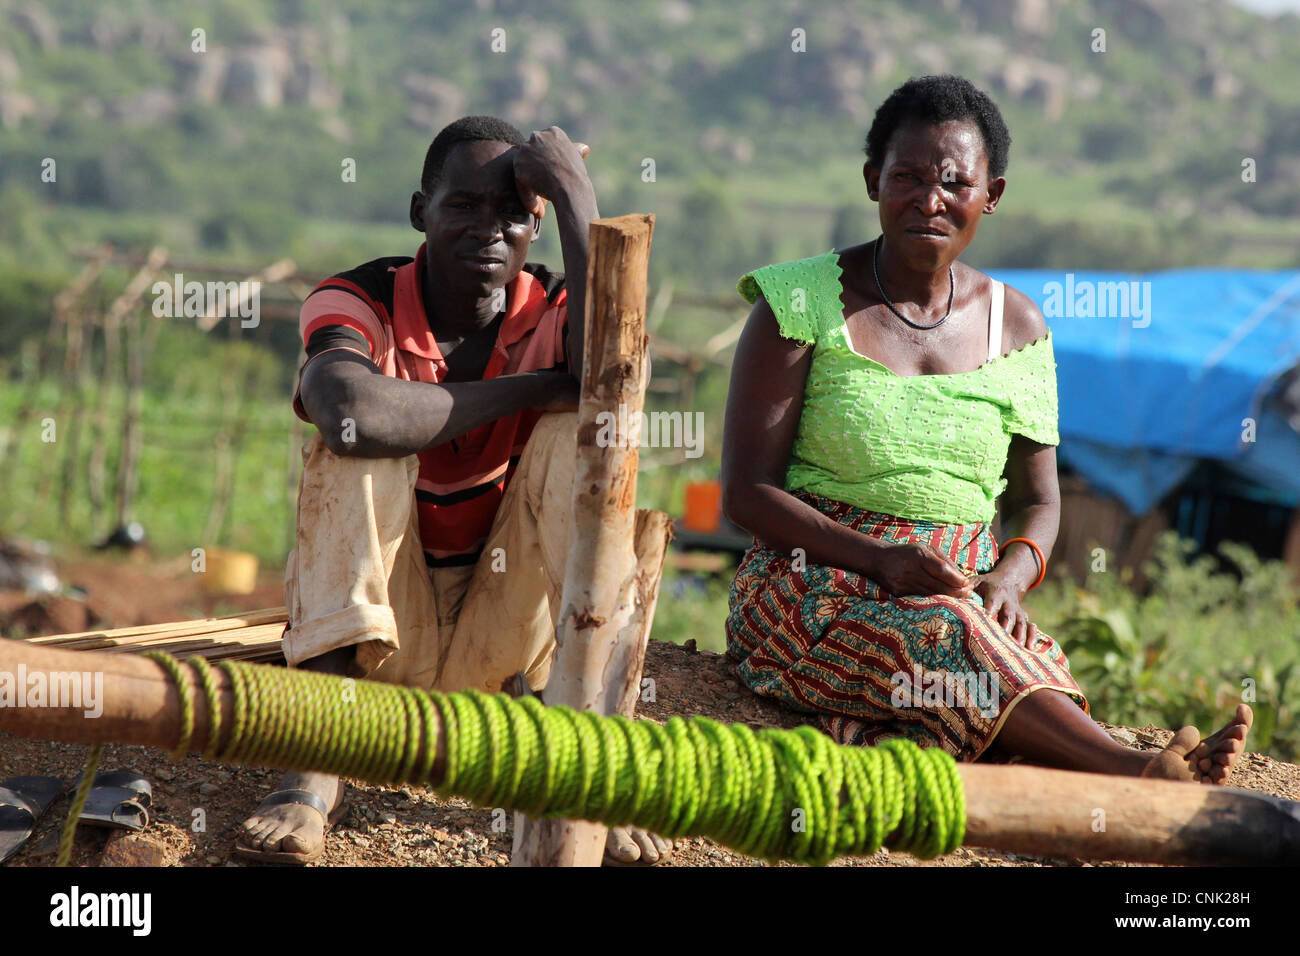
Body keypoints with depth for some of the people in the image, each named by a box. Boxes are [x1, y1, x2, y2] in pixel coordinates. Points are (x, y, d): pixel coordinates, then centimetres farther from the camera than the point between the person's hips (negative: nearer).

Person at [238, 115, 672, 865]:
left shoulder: (553, 312, -7)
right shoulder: (360, 303, -13)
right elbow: (351, 415, -38)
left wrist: (577, 200, -29)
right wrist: (534, 388, -29)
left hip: (502, 637, 2)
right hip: (381, 627, -1)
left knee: (584, 432, -20)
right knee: (366, 432, -26)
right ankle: (318, 761, -31)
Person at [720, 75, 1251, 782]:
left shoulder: (1015, 326, 11)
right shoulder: (801, 305, -1)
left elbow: (1037, 500, 16)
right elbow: (745, 492, -5)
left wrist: (1011, 574, -9)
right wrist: (880, 559, -20)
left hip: (964, 591, 4)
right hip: (817, 582, -4)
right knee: (940, 634, -37)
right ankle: (1132, 772, -49)